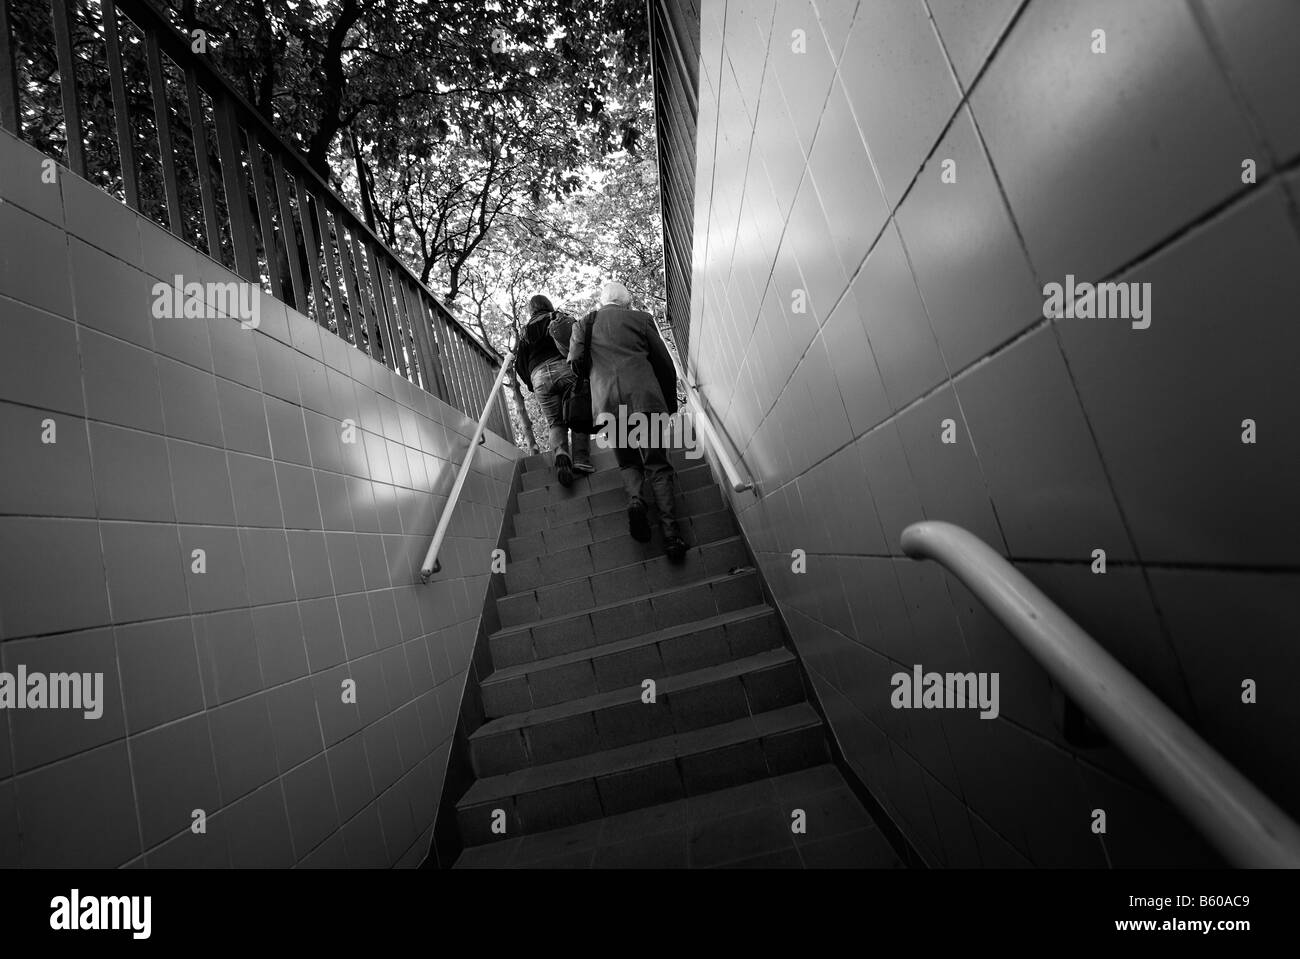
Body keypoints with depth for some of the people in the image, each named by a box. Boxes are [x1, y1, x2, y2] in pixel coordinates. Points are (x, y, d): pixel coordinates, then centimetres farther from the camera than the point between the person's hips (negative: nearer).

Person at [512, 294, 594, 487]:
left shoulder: (525, 332, 25)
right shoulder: (564, 319, 20)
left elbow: (519, 364, 19)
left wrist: (532, 385, 27)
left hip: (539, 377, 2)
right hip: (566, 368, -2)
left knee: (555, 423, 6)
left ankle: (561, 454, -23)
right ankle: (580, 459, -18)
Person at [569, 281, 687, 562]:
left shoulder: (585, 323, 20)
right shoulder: (641, 318, 14)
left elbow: (576, 362, 8)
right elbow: (666, 367, 12)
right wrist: (670, 406, 22)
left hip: (608, 404, 2)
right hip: (645, 398, -2)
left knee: (628, 463, 18)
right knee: (658, 465, 2)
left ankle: (634, 499, -12)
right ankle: (670, 531, -15)